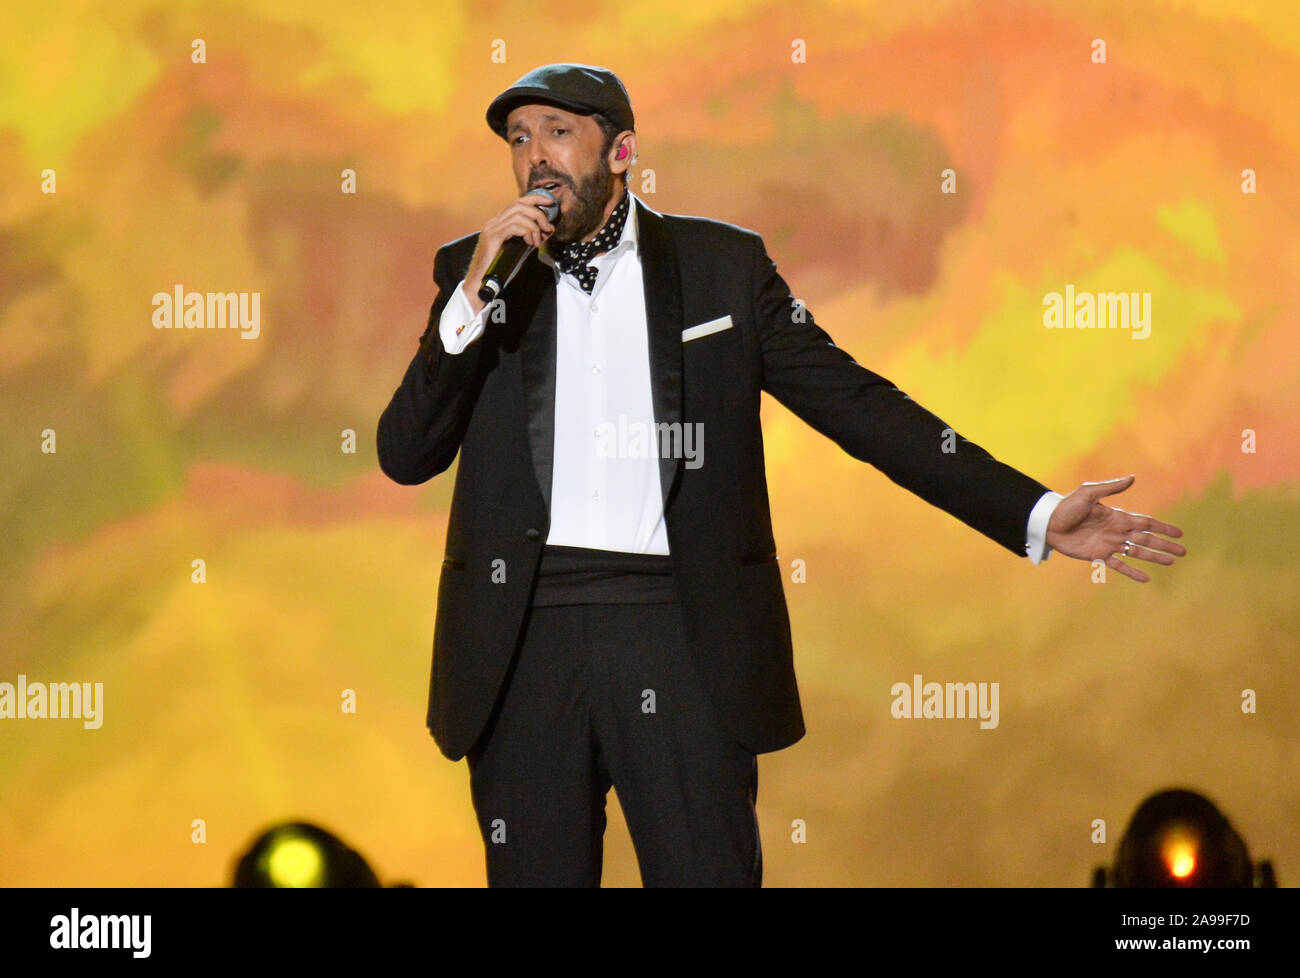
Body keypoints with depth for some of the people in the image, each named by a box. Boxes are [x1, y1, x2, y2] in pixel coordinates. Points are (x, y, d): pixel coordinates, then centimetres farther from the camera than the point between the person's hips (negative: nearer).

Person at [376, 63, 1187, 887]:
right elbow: (406, 456, 3)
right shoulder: (475, 269, 11)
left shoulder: (722, 263, 8)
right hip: (525, 631, 2)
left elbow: (858, 405, 6)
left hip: (682, 633, -1)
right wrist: (475, 297, -9)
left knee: (709, 871, -5)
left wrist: (1036, 515, 0)